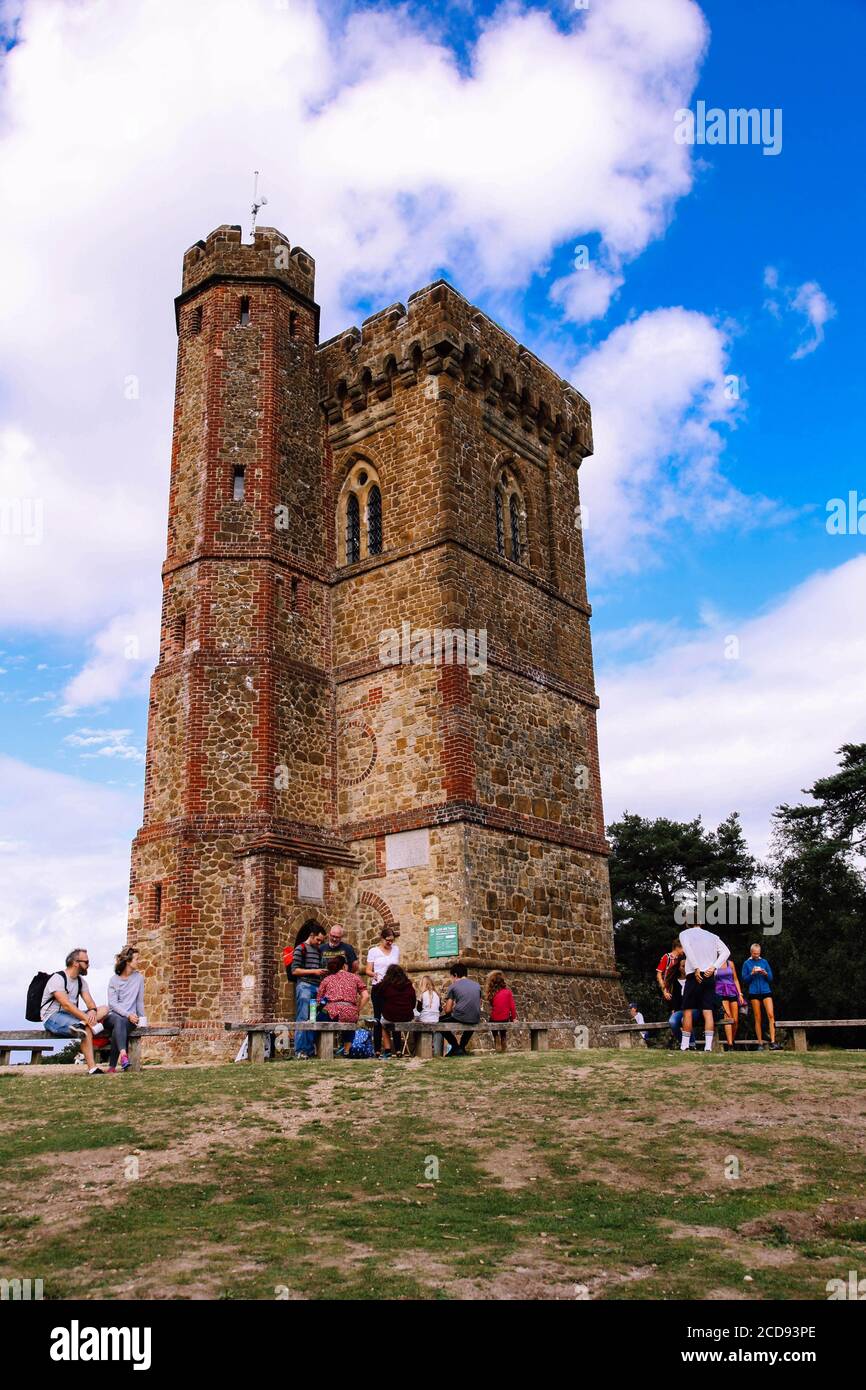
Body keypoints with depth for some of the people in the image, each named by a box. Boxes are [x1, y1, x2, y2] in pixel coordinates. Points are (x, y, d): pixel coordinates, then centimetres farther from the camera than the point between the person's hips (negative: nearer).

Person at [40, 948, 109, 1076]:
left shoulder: (80, 980, 13)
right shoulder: (58, 978, -15)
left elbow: (89, 1001, 3)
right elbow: (66, 1005, -26)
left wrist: (92, 1011, -23)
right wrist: (88, 1019, -31)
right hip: (53, 1018, -9)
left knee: (104, 1009, -11)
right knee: (88, 1028, -35)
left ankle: (80, 1025, -36)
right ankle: (92, 1069, -35)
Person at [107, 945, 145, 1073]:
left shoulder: (138, 977, 10)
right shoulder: (114, 979, 4)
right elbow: (112, 1003, -5)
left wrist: (141, 1020, 7)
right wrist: (128, 1015, -18)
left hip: (130, 1018, 0)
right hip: (113, 1015, 0)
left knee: (121, 1023, -34)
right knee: (119, 1021, -36)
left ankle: (112, 1065, -34)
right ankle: (123, 1054, -56)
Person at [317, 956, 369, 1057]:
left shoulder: (326, 979, 22)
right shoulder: (355, 977, 21)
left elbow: (318, 1000, 17)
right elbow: (365, 996, 12)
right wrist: (357, 1012, 19)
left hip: (331, 1012, -1)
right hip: (350, 1013, 1)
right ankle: (346, 1051, 21)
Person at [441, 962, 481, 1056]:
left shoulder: (453, 986, 1)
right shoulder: (477, 985, 14)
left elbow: (448, 1010, 0)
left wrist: (445, 1007, 24)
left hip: (460, 1018, -5)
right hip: (476, 1019, 5)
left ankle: (456, 1047, 12)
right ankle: (462, 1047, 30)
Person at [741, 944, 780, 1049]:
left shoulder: (764, 962, 11)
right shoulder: (747, 963, 7)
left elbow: (771, 978, 11)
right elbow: (744, 980, 4)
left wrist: (765, 974, -10)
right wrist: (752, 974, -12)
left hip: (766, 991, 1)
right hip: (754, 992, -1)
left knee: (771, 1015, -13)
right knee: (757, 1019, 0)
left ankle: (773, 1042, -16)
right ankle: (760, 1043, 4)